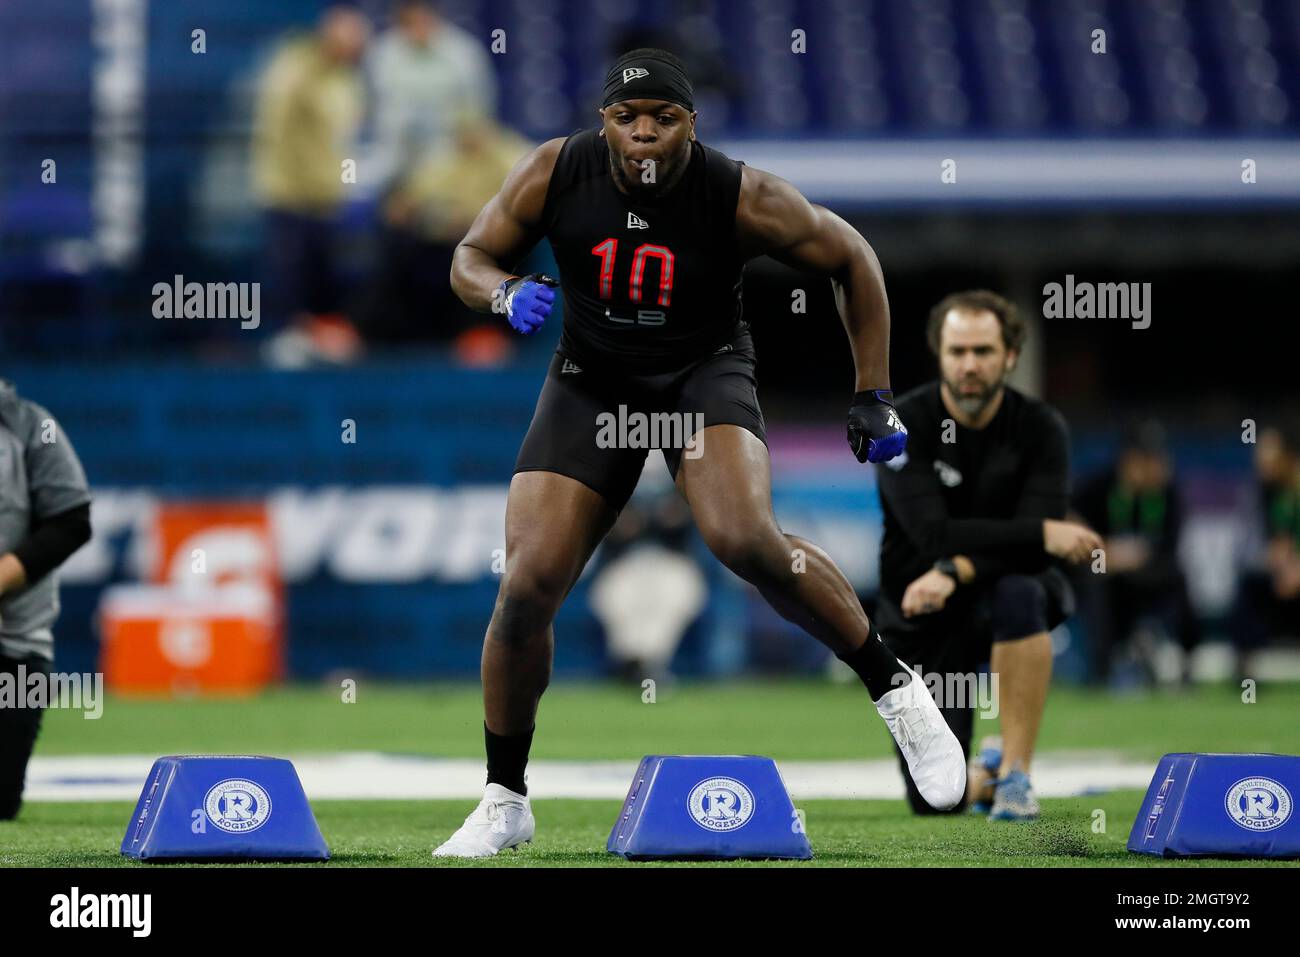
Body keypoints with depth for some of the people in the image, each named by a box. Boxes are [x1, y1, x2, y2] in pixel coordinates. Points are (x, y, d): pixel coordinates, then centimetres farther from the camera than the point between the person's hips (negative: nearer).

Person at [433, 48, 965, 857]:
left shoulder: (742, 198, -19)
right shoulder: (555, 175, -14)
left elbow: (852, 259, -4)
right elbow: (472, 258, 0)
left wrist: (875, 396, -4)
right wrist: (507, 292, -25)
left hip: (704, 373, -2)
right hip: (592, 382, 3)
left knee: (745, 539, -31)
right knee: (528, 586, -10)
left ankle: (894, 688, -10)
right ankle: (505, 802, 8)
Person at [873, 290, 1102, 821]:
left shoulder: (1040, 428, -9)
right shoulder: (906, 425, -13)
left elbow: (1030, 551, -20)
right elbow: (933, 534, -26)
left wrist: (956, 571, -37)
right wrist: (1040, 534, -33)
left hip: (999, 593, 0)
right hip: (922, 619, 0)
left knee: (1019, 592, -39)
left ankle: (1015, 775, -26)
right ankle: (986, 777, 30)